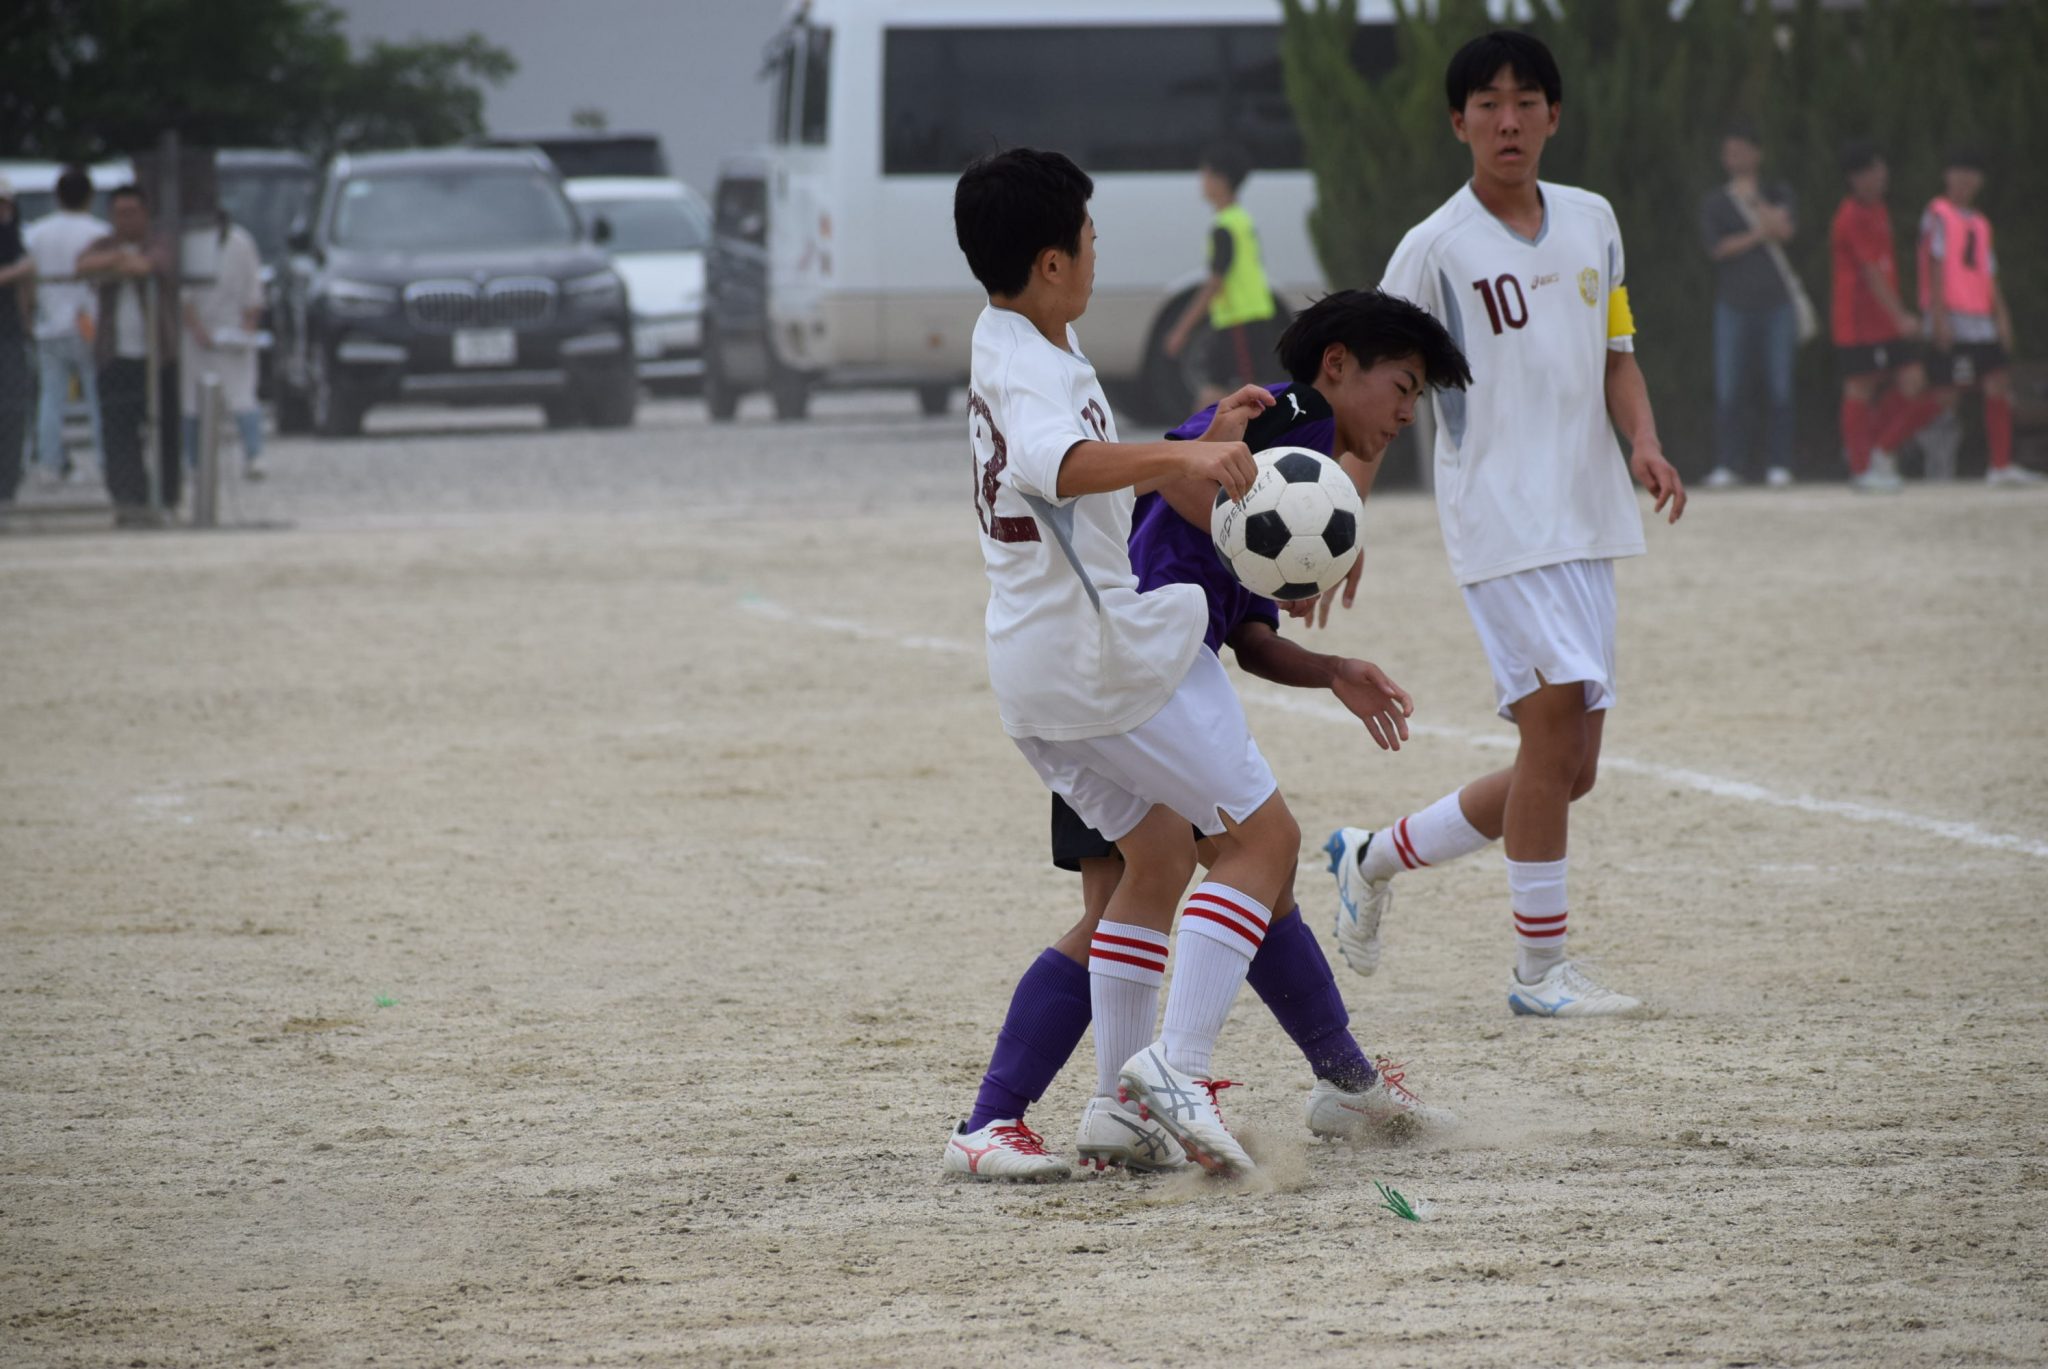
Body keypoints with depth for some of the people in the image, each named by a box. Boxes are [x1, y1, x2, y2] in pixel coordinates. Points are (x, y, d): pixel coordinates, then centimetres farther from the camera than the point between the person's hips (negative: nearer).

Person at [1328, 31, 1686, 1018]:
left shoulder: (1592, 222, 12)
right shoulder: (1435, 249, -5)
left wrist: (1644, 442, -1)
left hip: (1585, 521, 7)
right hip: (1498, 519, -7)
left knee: (1568, 768, 8)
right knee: (1555, 721, -17)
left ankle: (1372, 860, 26)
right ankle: (1540, 969, -8)